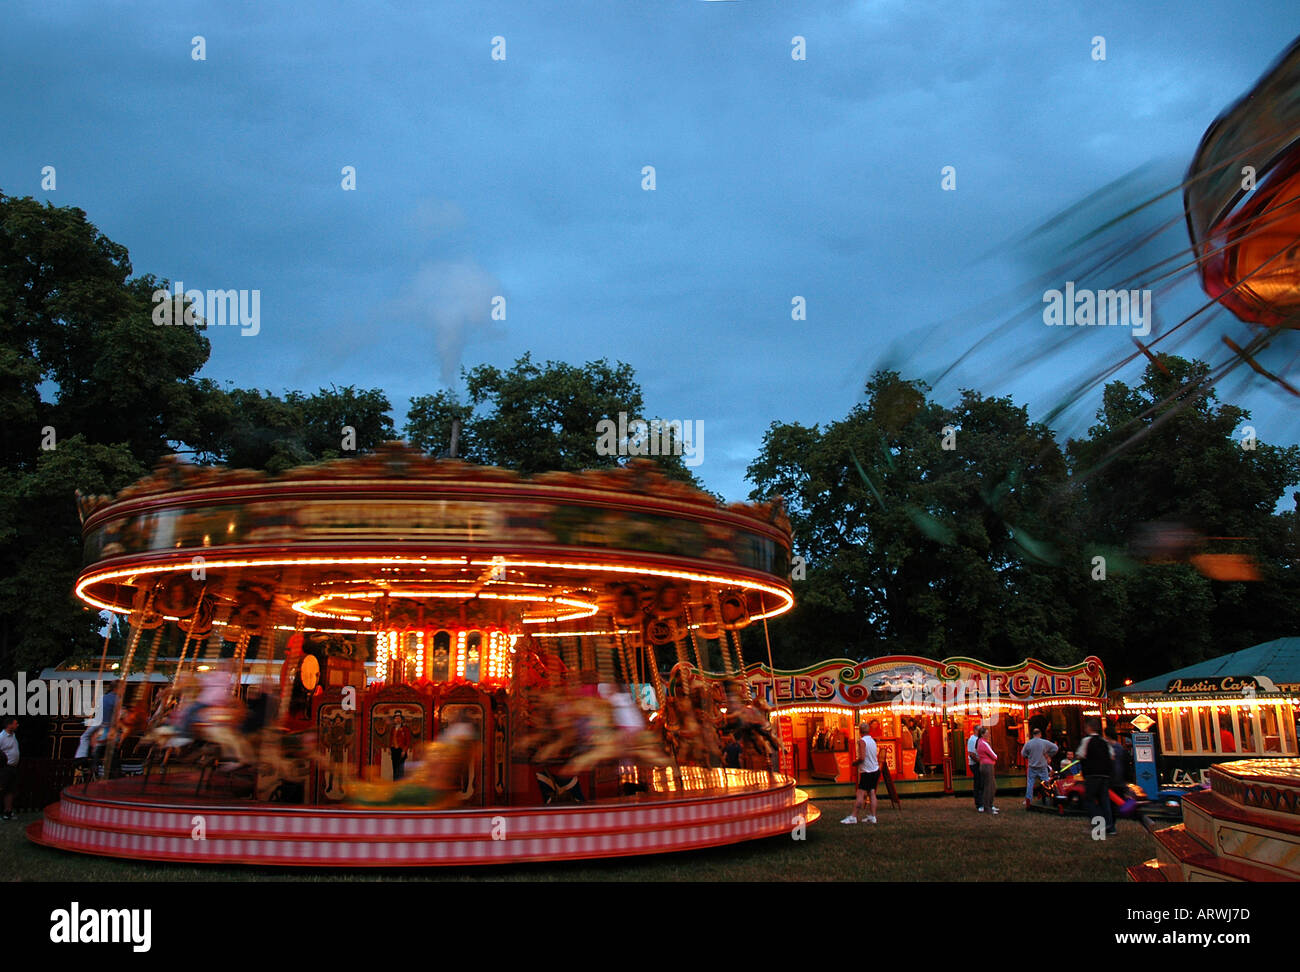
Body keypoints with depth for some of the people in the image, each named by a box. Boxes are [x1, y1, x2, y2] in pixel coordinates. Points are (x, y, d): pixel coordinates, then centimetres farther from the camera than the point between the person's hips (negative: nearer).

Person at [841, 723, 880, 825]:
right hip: (875, 770, 8)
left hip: (867, 771, -8)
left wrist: (855, 762, -4)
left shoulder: (862, 741, -13)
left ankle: (853, 817, -10)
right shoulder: (872, 740, 11)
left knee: (860, 794, -9)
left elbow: (862, 758, -21)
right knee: (872, 793, 8)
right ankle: (872, 816, 6)